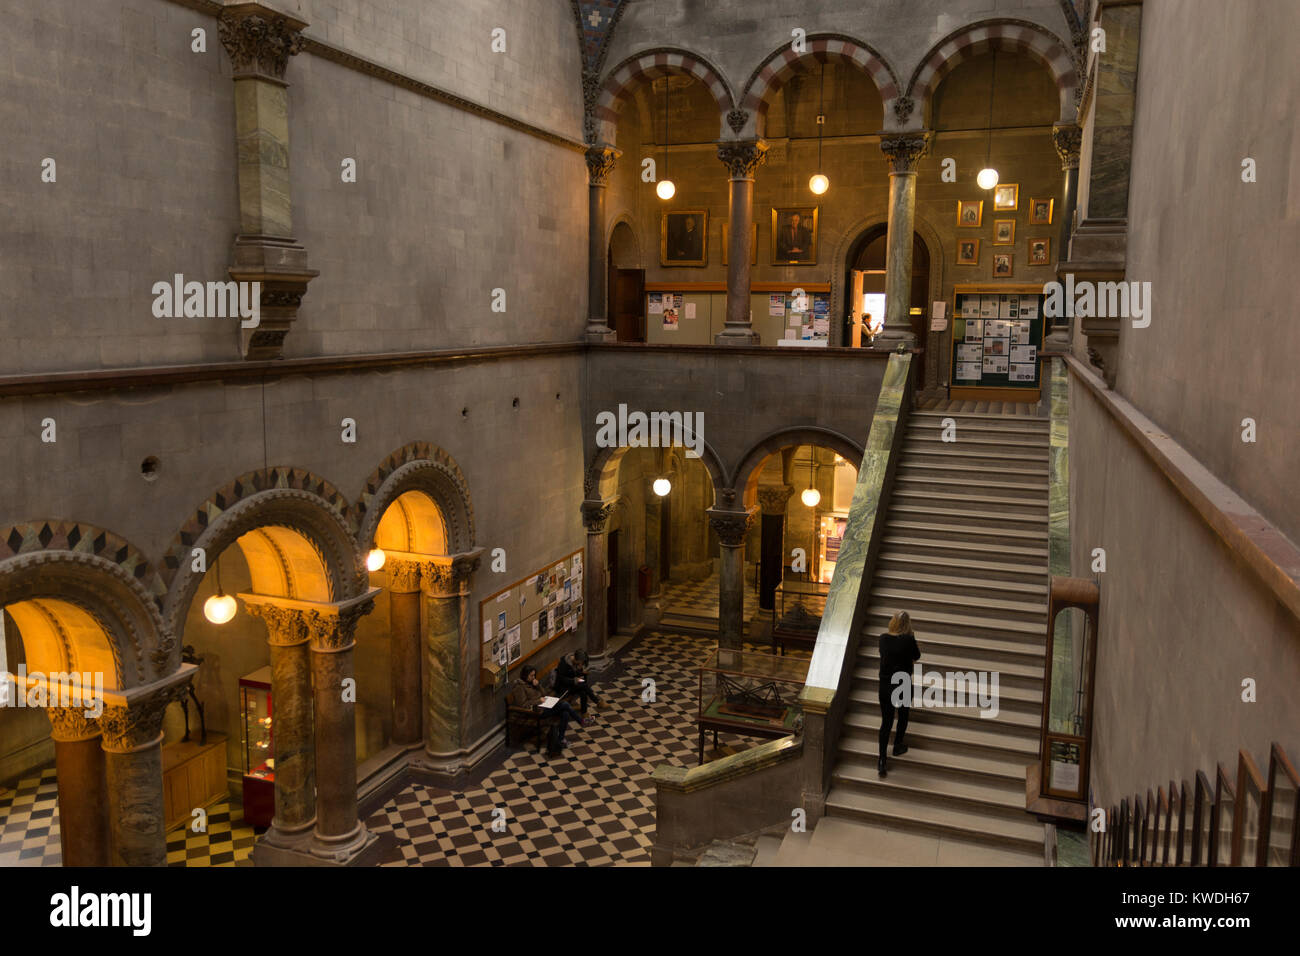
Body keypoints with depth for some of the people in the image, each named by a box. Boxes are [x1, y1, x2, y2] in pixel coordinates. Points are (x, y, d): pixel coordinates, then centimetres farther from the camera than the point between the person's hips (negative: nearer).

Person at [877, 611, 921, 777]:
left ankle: (881, 761, 8)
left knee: (886, 722, 11)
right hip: (903, 686, -3)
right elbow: (917, 656, -1)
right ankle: (897, 746, 42)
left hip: (885, 686, 3)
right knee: (903, 716, 24)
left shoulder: (883, 638, -7)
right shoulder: (908, 640, -19)